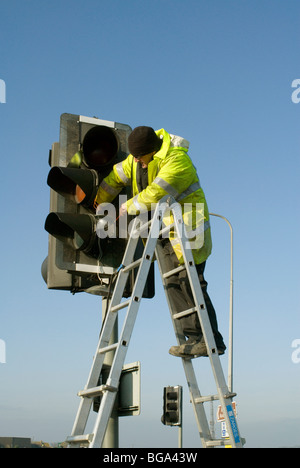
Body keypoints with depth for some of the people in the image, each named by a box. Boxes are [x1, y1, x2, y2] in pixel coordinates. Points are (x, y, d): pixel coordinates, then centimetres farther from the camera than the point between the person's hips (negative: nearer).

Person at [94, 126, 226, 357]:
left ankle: (211, 340, -12)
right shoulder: (137, 160, 5)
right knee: (173, 282, 2)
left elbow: (155, 194, -25)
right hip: (165, 232, 9)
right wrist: (98, 203, 25)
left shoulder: (177, 161, -22)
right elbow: (116, 178, 19)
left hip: (186, 228, -9)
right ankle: (194, 336, 2)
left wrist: (129, 207, -11)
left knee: (189, 283, -13)